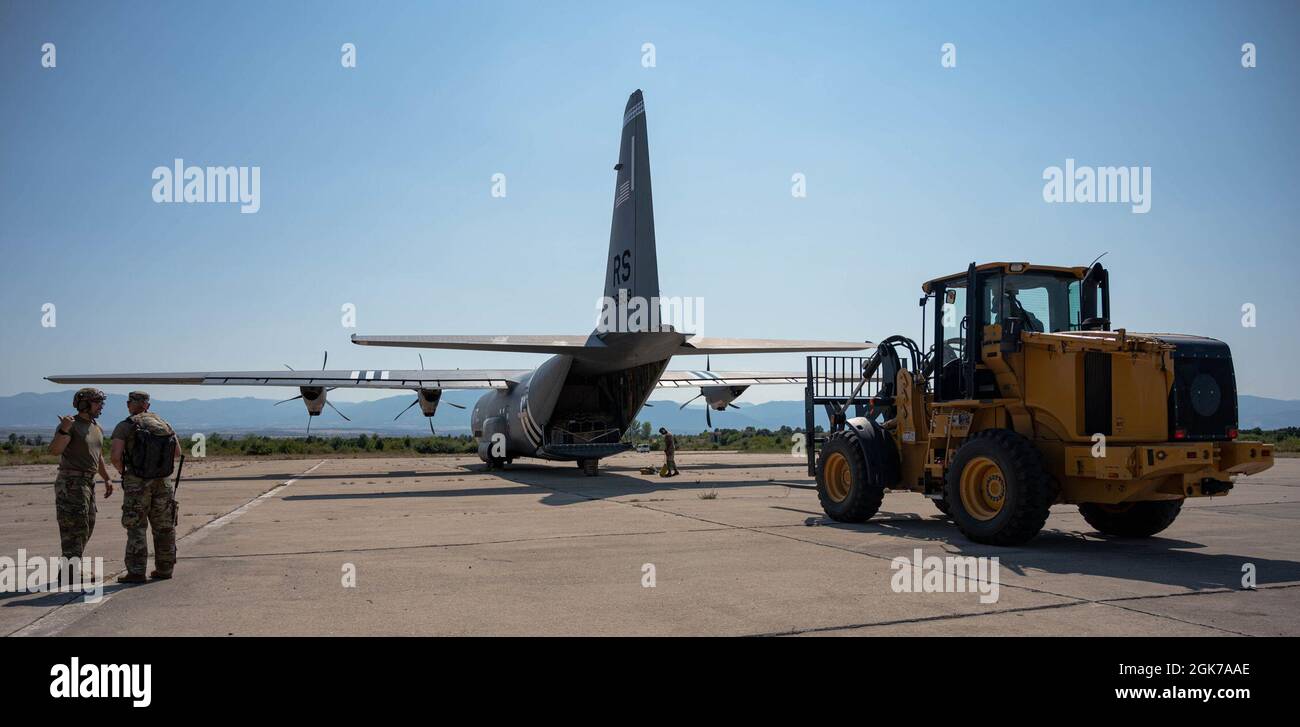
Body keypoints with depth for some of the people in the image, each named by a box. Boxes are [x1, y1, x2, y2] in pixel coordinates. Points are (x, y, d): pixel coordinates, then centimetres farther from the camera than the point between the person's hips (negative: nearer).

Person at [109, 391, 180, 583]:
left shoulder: (125, 426, -8)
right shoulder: (164, 424, 6)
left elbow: (116, 457, -16)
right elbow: (177, 452, 13)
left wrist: (123, 471, 4)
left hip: (137, 483, -4)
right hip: (162, 482, 4)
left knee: (136, 528, 3)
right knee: (164, 527, 12)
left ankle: (136, 572, 1)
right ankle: (164, 569, 17)